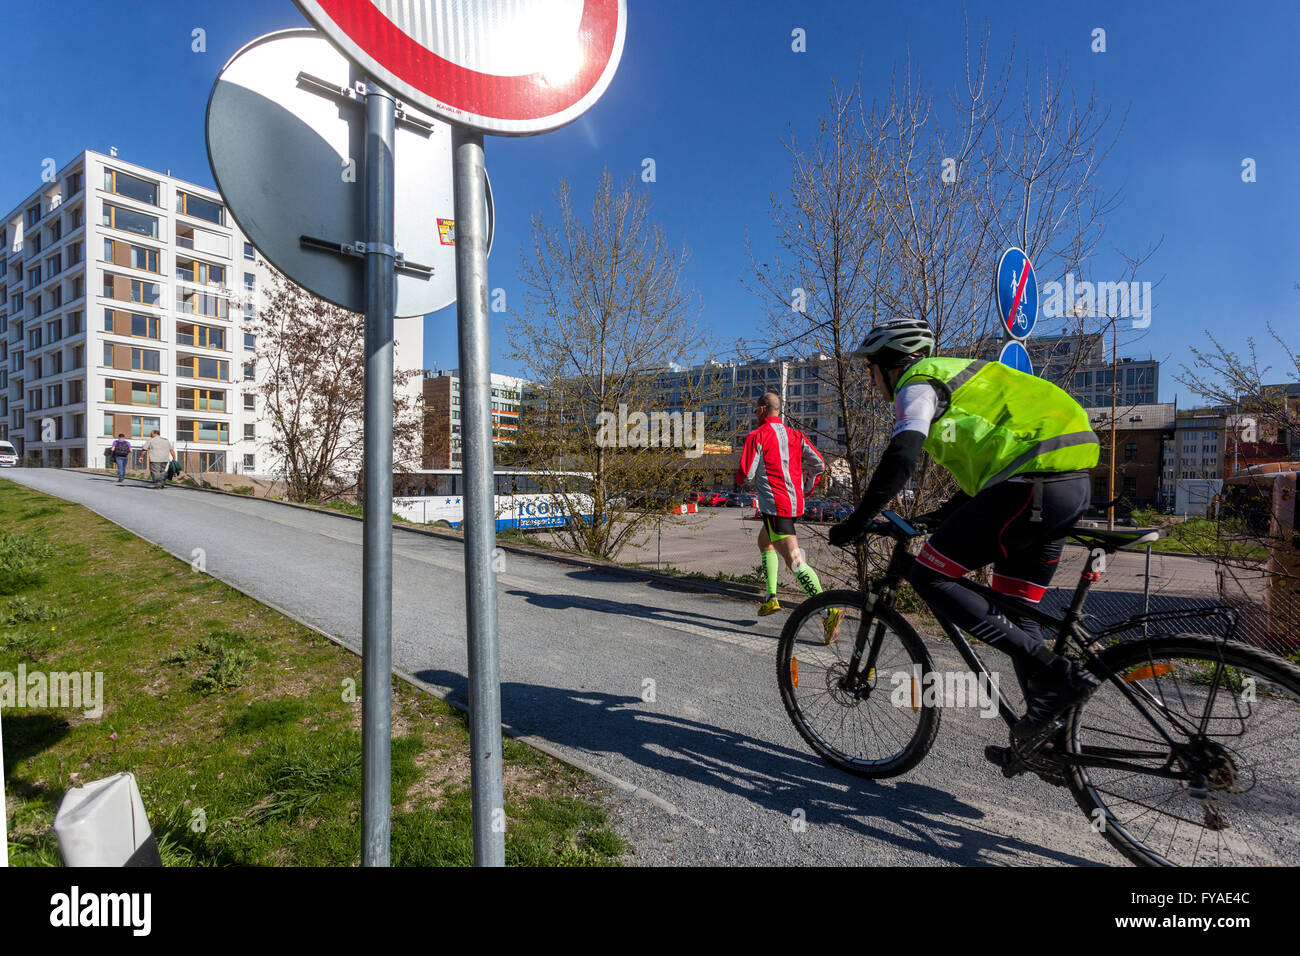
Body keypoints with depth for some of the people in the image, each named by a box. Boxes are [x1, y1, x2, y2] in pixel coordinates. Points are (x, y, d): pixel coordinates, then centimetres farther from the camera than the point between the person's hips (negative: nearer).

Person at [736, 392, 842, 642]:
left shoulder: (756, 436, -7)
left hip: (774, 504, -9)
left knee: (794, 560, -13)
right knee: (764, 542, 26)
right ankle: (771, 598, 24)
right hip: (795, 503, 9)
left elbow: (746, 473, -13)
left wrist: (738, 480, 11)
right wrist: (805, 490, 19)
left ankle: (829, 611, -22)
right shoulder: (795, 435, 13)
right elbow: (819, 465, 7)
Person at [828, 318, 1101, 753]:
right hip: (1074, 484, 10)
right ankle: (1044, 729, 23)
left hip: (1032, 484, -10)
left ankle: (1054, 674, -6)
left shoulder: (919, 382, -1)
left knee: (929, 576, -4)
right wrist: (940, 517, 31)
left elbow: (900, 460, -19)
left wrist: (856, 522, -11)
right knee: (1012, 610, 17)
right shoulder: (955, 376, 28)